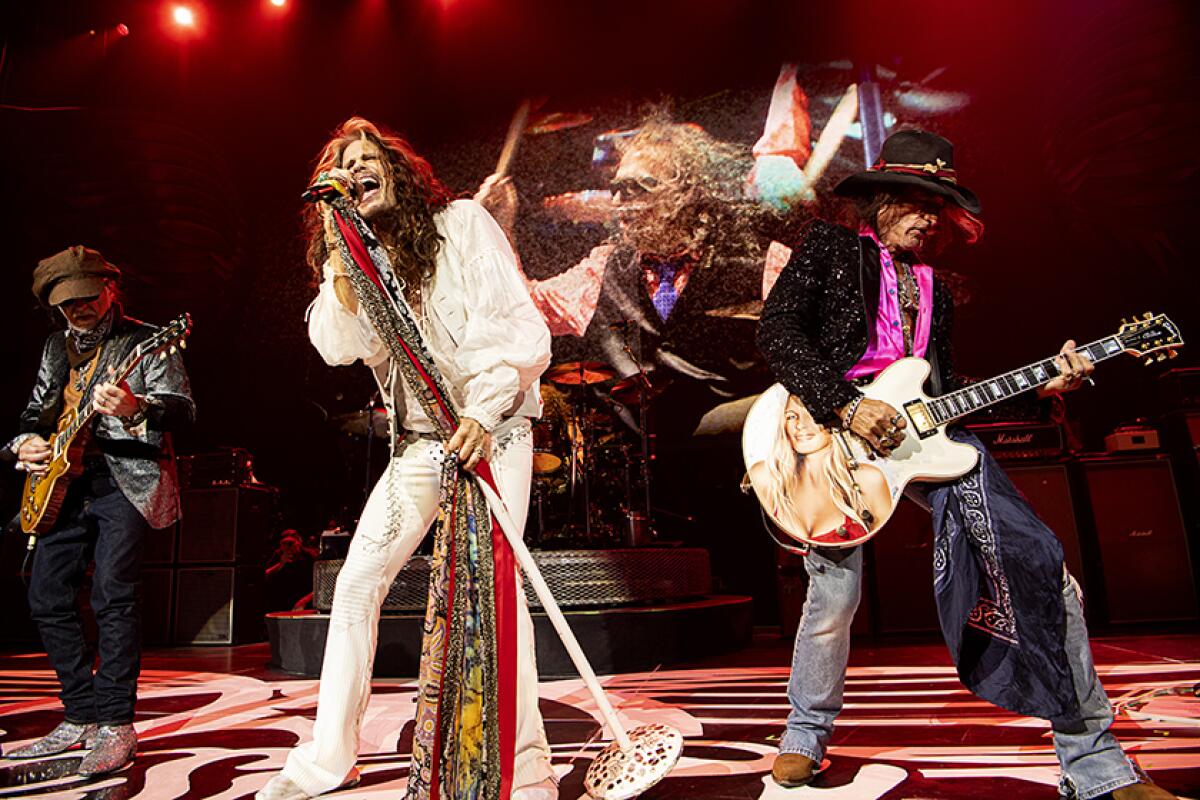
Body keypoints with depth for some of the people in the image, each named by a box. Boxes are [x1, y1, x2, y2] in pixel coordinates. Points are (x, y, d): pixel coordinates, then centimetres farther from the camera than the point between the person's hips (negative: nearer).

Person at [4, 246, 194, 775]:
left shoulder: (146, 341, -3)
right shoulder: (57, 347, 19)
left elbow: (183, 409, -15)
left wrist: (135, 409, -35)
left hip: (125, 479, -7)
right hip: (64, 484, 8)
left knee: (112, 592, -17)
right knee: (47, 599, 6)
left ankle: (116, 725, -9)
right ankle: (81, 718, 19)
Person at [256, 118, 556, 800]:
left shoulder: (462, 221, 0)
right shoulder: (360, 258, 14)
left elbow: (520, 326, -9)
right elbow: (340, 347, -2)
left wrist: (482, 412, -20)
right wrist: (339, 246, -7)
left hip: (491, 430, -5)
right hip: (420, 443, 6)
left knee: (492, 581, -15)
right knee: (357, 584, 3)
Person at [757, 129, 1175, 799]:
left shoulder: (935, 293, 26)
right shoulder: (832, 249, 9)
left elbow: (946, 387, 20)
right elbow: (778, 329, -6)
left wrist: (1039, 384, 8)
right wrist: (846, 406, -16)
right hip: (834, 427, -5)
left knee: (1040, 561, -6)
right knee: (836, 598, -7)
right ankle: (807, 733, 23)